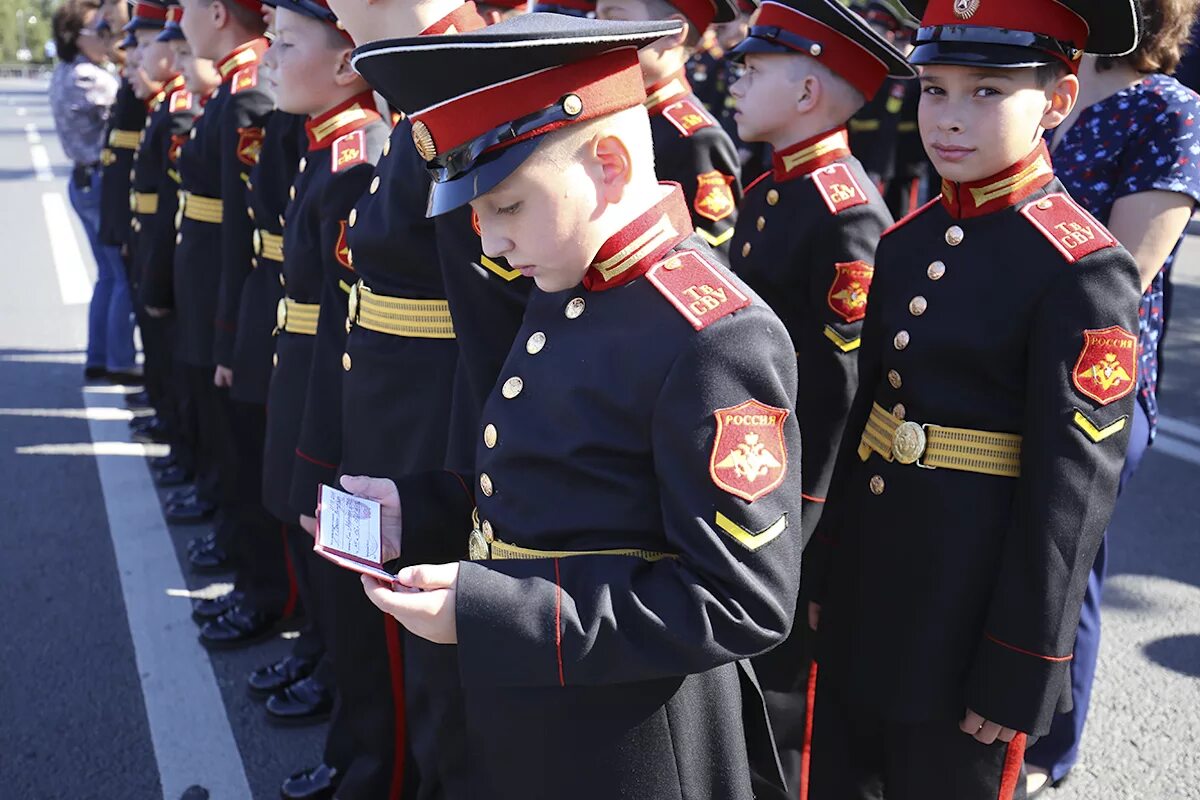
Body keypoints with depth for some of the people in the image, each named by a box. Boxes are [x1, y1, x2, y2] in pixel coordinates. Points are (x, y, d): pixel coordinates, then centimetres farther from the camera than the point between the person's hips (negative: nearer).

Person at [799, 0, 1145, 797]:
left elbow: (1073, 491, -17)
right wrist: (825, 570, 14)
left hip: (971, 615, -7)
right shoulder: (905, 241, 4)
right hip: (864, 596, 7)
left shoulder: (1082, 268, -17)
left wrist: (1019, 671, -15)